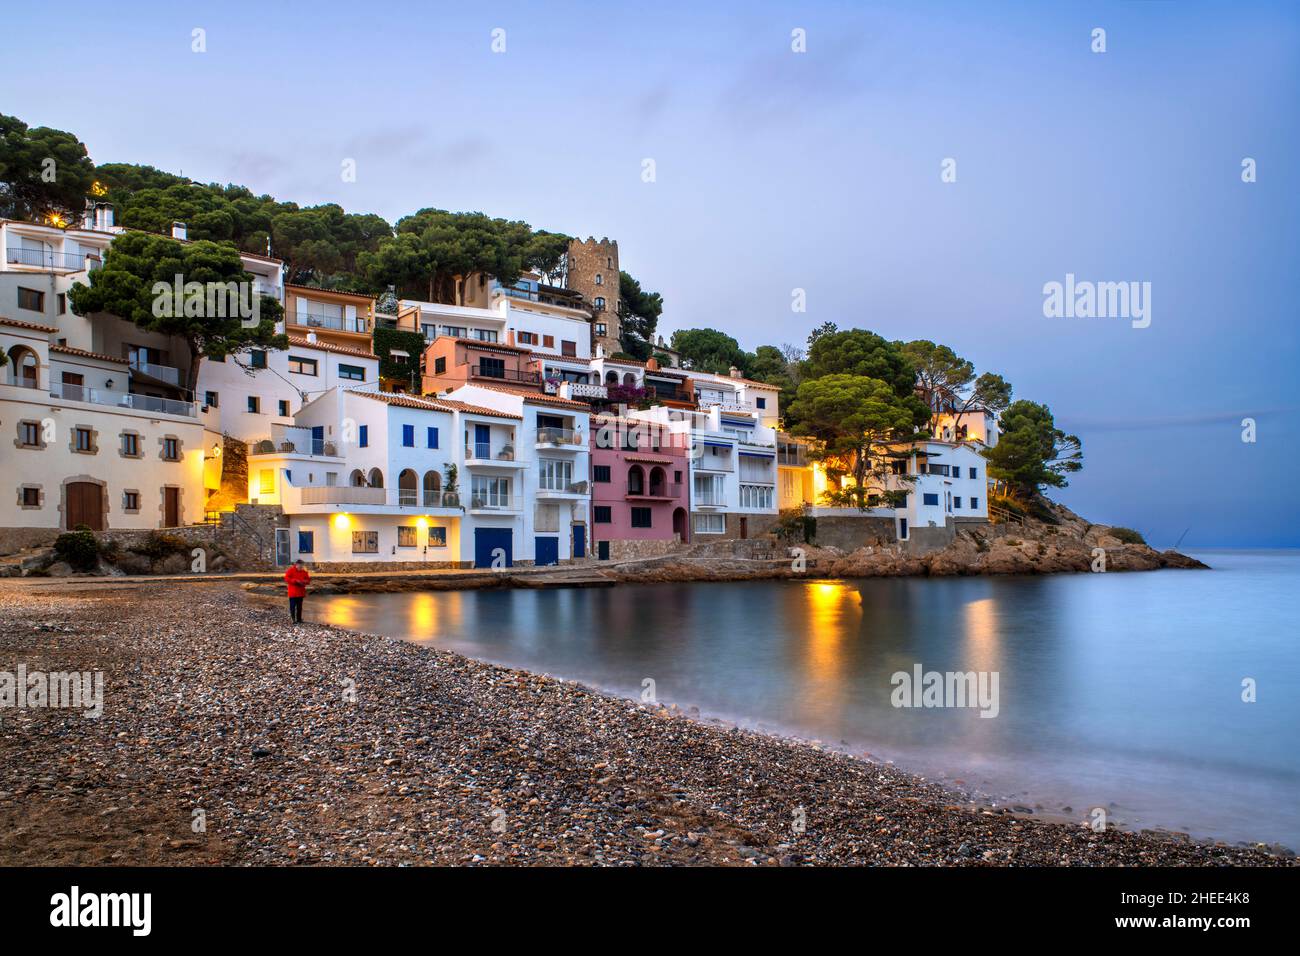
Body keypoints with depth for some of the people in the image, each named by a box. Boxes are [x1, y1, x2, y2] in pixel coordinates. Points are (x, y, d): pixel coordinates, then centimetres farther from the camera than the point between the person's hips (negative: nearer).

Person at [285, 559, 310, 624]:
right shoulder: (291, 570, -5)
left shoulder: (304, 572, 8)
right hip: (293, 592, -5)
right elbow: (286, 579, -14)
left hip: (301, 592, 5)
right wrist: (295, 581, -21)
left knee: (299, 606, 9)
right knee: (293, 606, -4)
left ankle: (299, 619, 15)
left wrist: (305, 582, -9)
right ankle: (293, 619, 2)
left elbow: (308, 579, 14)